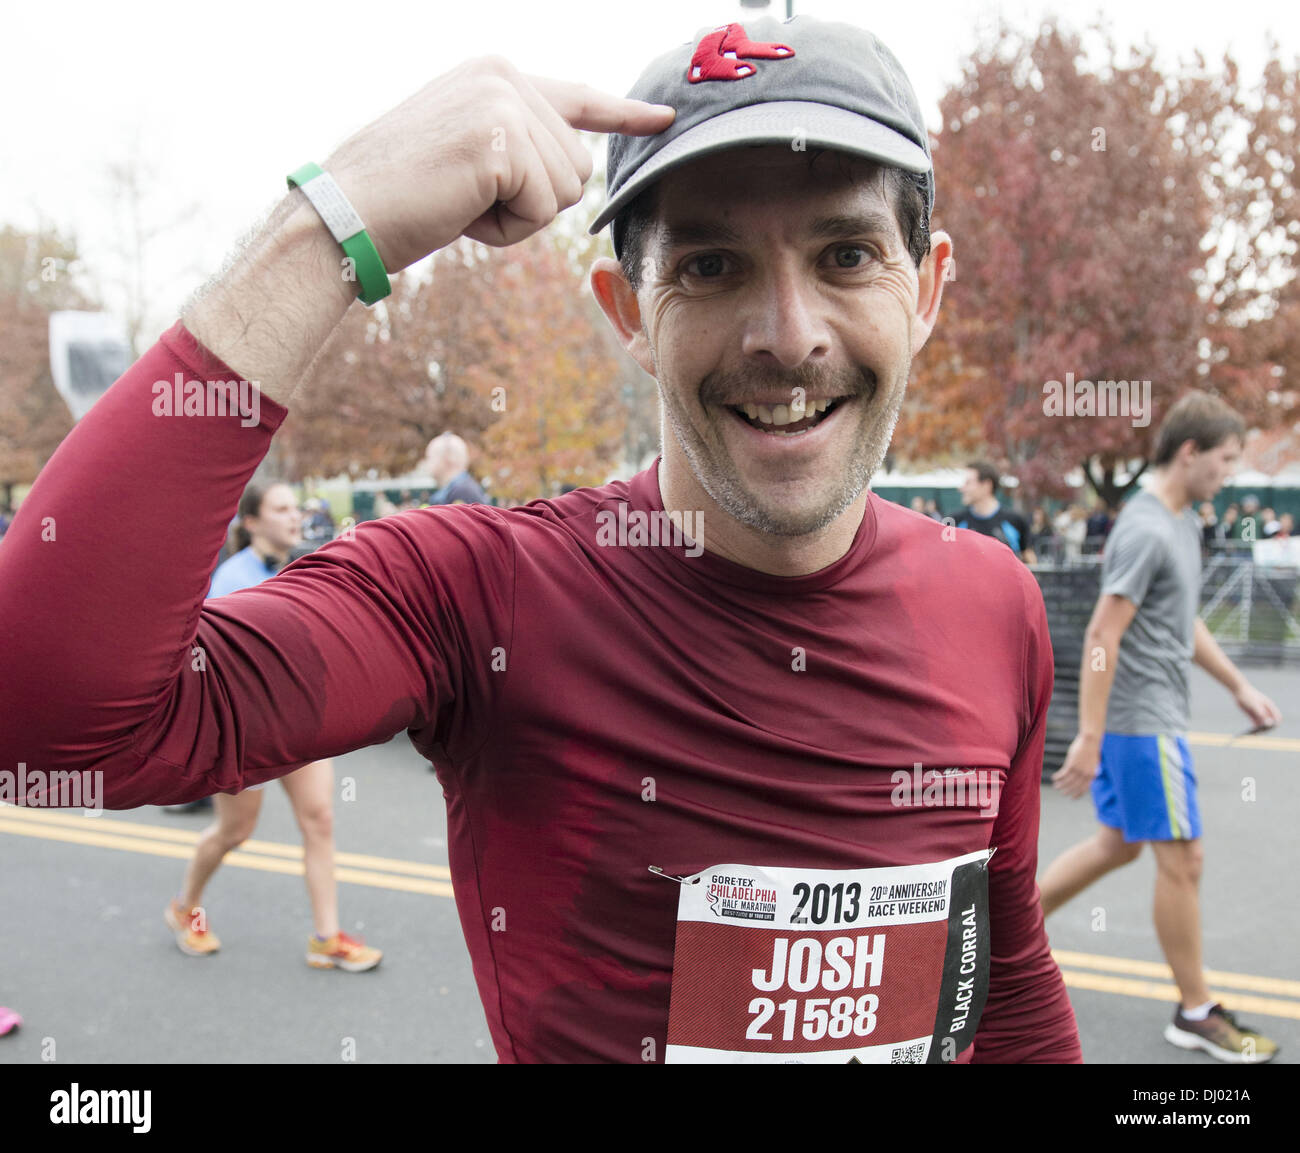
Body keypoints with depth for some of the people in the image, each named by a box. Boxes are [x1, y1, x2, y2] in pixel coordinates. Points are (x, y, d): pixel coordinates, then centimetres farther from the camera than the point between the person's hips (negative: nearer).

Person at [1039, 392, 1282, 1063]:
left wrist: (1239, 686, 23)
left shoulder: (1181, 521, 12)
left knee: (1118, 843, 17)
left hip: (1149, 715, 10)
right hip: (1142, 721, -10)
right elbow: (1102, 638, -23)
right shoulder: (1147, 532, -20)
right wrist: (1089, 739, -23)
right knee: (1181, 861, 0)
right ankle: (1195, 1013, 16)